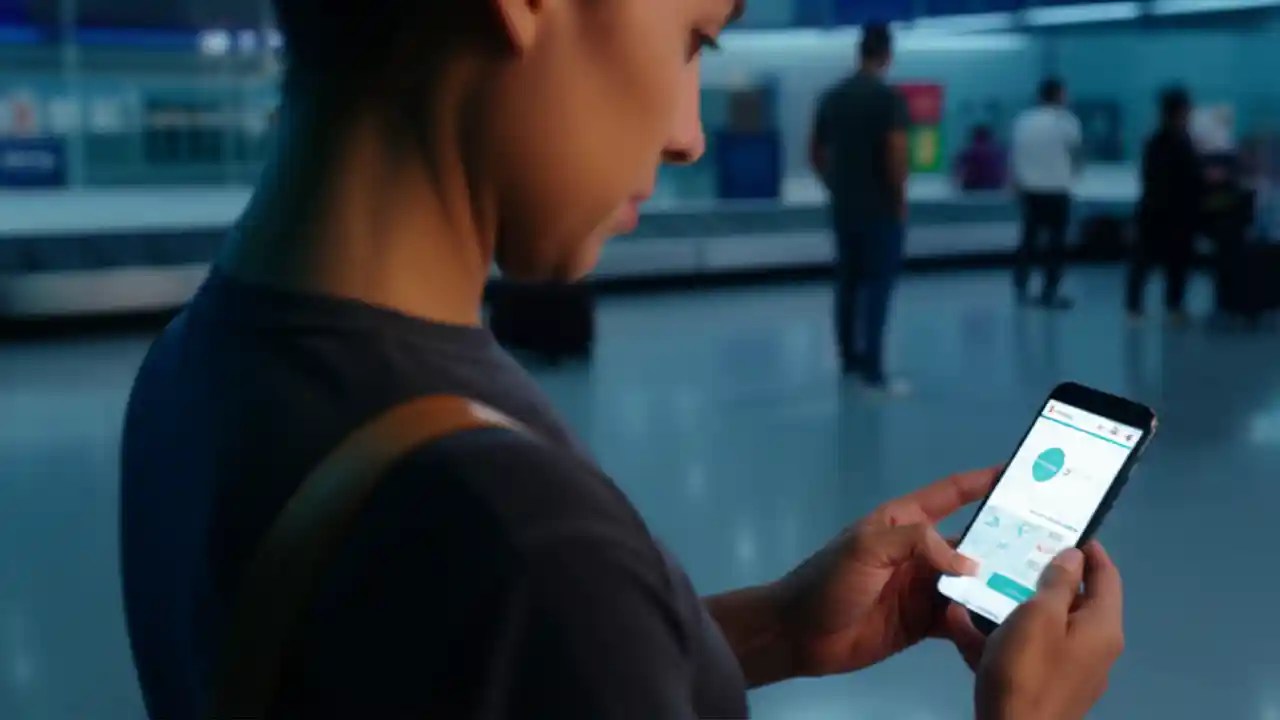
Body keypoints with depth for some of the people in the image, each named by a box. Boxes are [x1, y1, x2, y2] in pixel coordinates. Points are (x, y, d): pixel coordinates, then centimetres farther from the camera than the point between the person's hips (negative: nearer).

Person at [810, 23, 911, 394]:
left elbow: (816, 153, 12)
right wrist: (900, 197, -8)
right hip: (879, 206, -6)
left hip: (844, 205, 6)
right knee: (878, 284, -5)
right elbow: (897, 153, -20)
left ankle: (850, 359, 21)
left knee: (847, 281, 13)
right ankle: (873, 370, -7)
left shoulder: (832, 96, 7)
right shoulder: (888, 97, -13)